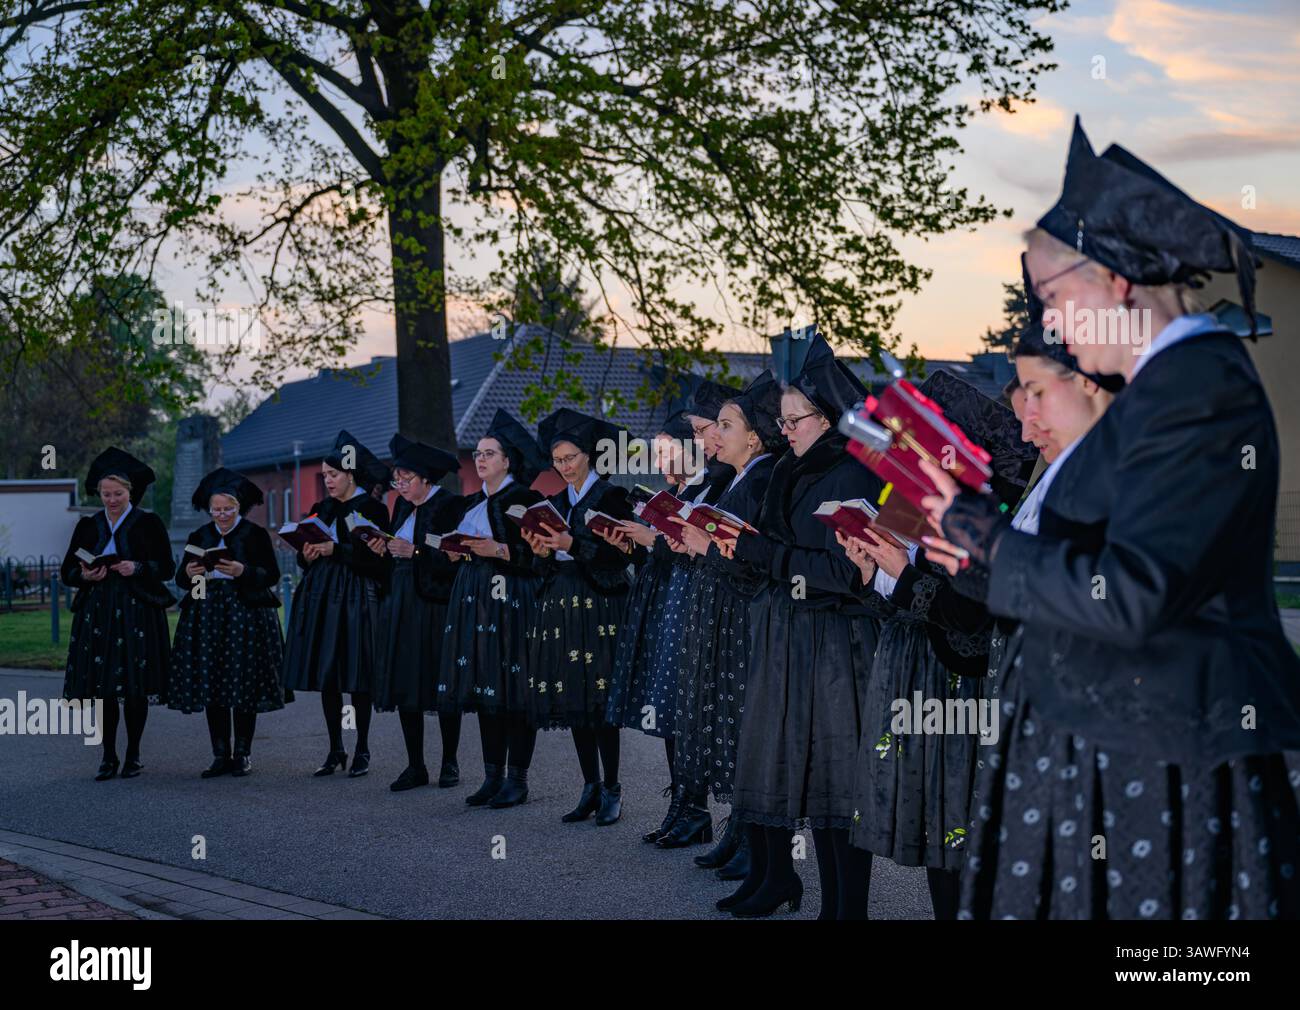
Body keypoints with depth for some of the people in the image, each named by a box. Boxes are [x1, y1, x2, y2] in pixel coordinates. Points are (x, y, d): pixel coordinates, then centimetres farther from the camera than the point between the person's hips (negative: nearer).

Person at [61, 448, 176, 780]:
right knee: (102, 687, -1)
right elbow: (66, 571, 12)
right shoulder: (88, 526, 11)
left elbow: (166, 568, 0)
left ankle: (133, 755, 10)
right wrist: (85, 575, -9)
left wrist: (137, 568, -17)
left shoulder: (149, 523, 3)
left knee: (136, 687, -2)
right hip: (97, 612, 2)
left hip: (138, 611, -2)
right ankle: (109, 757, 7)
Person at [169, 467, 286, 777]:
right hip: (207, 615, 4)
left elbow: (272, 575, -5)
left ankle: (242, 754, 5)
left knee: (244, 687, -4)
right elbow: (180, 580, 12)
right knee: (211, 687, 1)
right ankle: (221, 755, 7)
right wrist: (189, 573, -10)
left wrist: (242, 571, -20)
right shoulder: (200, 536, 12)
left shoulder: (255, 534, 0)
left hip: (246, 615, -4)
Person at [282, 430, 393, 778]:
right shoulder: (322, 509, 15)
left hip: (357, 599, -6)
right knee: (325, 675, 4)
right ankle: (335, 750, 12)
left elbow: (377, 560, -12)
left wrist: (336, 550, -16)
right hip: (322, 596, 6)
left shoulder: (372, 509, -3)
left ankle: (362, 750, 4)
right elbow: (306, 557, 19)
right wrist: (307, 555, -4)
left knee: (357, 678, -5)